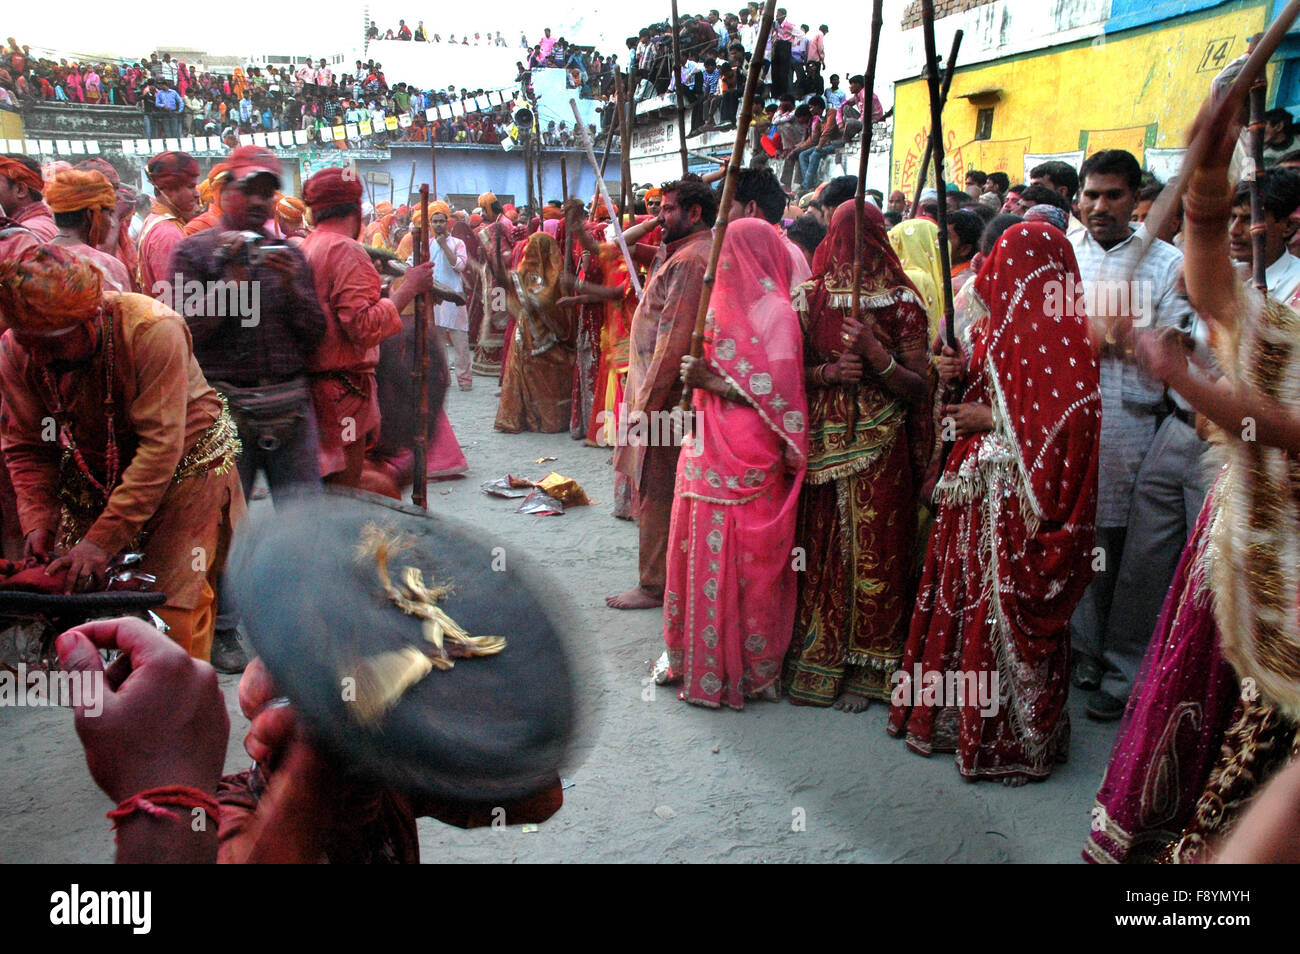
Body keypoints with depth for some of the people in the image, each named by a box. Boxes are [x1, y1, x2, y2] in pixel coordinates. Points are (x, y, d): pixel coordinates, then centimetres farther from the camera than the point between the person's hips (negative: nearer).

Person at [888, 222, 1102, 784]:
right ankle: (954, 715, 29)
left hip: (1018, 493, -8)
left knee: (1006, 611, 0)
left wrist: (992, 419, -15)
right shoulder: (1000, 319, 12)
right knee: (966, 597, 14)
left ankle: (1012, 737, 17)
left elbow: (1068, 420, -21)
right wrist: (958, 373, 1)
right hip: (976, 483, 8)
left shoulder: (1058, 331, -15)